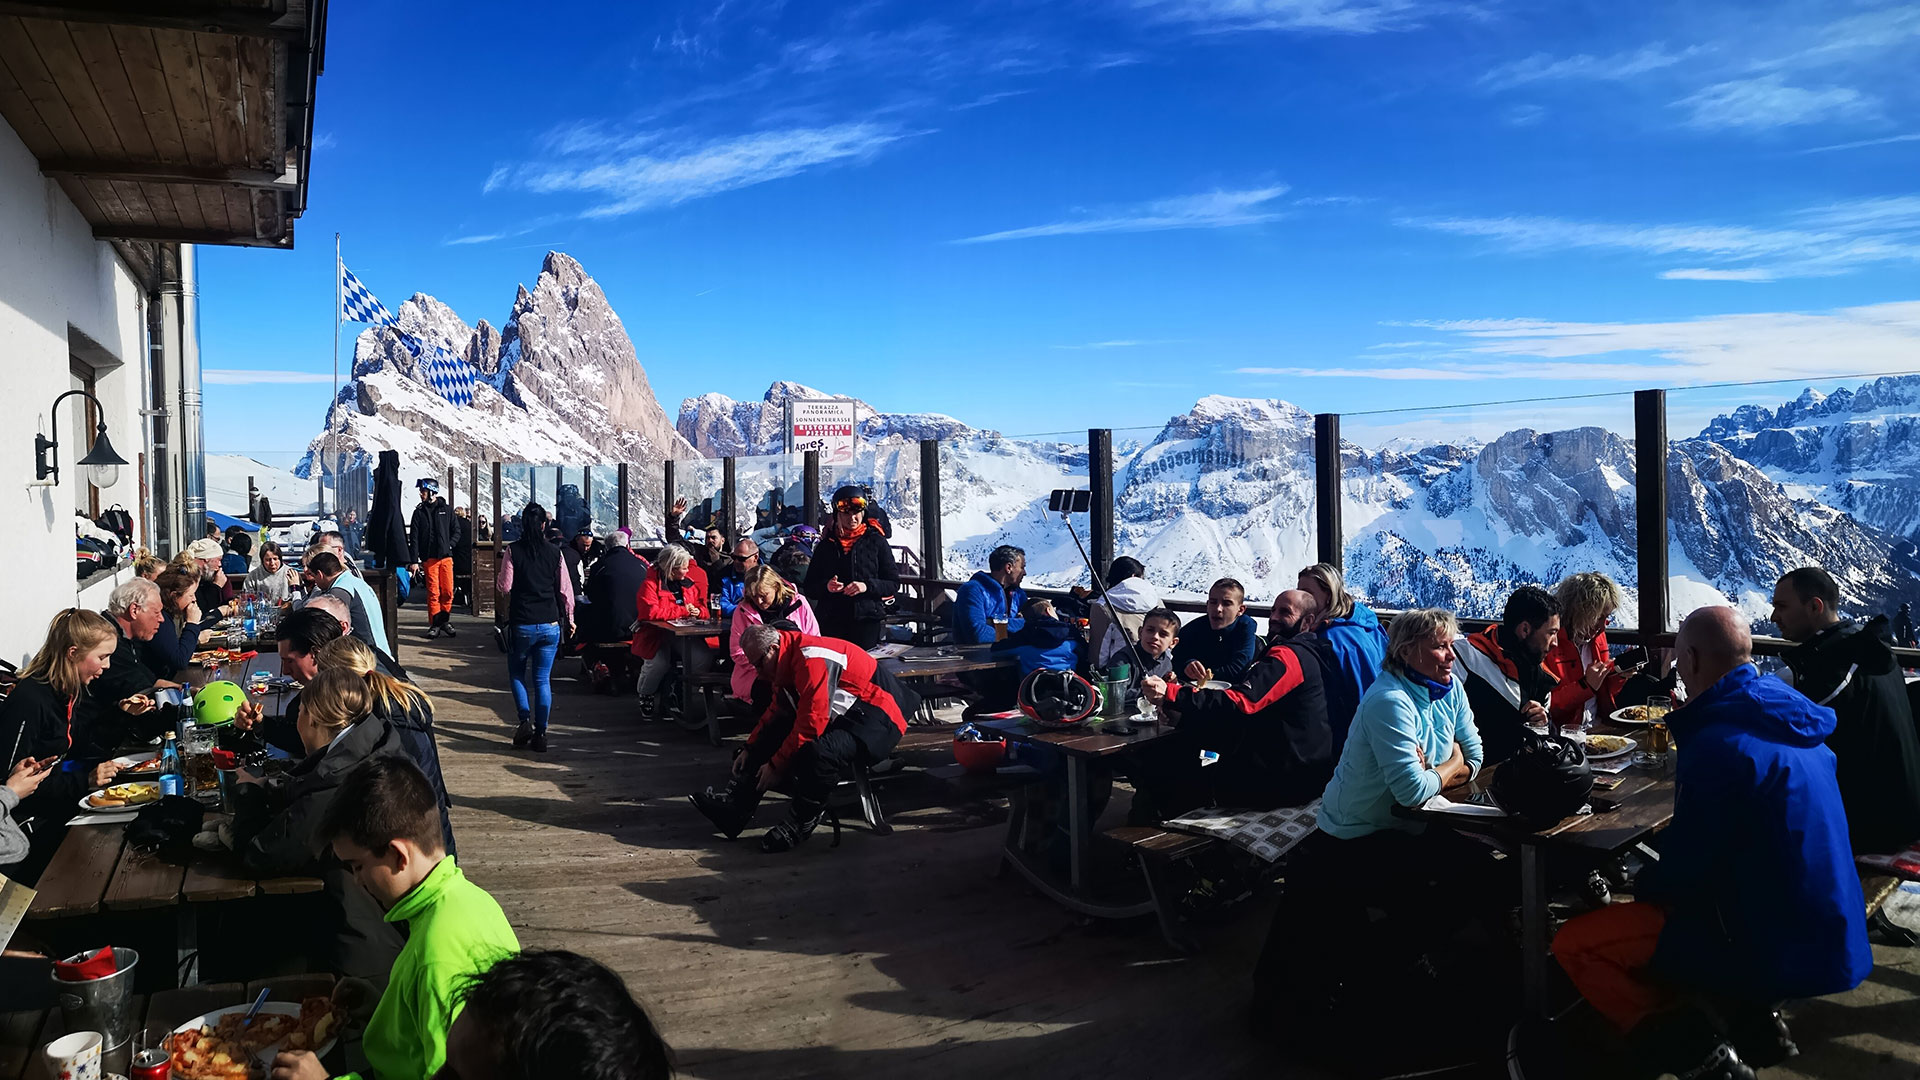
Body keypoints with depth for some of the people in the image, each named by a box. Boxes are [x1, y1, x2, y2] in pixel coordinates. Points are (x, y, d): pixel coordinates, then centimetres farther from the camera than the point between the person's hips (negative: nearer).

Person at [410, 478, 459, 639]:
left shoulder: (447, 510, 8)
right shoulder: (419, 512, 7)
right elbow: (414, 538, 3)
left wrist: (449, 545, -6)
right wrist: (414, 560, -5)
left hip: (446, 556, 1)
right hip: (429, 558, 0)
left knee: (448, 591, 0)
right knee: (433, 592, -3)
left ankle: (445, 621, 14)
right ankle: (435, 624, 3)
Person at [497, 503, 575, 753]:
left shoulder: (513, 550, -7)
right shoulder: (554, 553, -1)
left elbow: (504, 587, -6)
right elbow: (565, 589, 3)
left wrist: (497, 578, 16)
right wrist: (569, 618, 15)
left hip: (522, 624, -2)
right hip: (550, 624, 2)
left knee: (517, 674, 16)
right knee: (543, 680, 8)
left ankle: (525, 720, -3)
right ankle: (540, 734, 6)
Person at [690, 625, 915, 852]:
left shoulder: (812, 661, -26)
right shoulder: (786, 661, 7)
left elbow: (811, 723, -26)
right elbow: (776, 711, 19)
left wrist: (776, 765, -18)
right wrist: (749, 749, 13)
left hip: (875, 718, -11)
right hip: (840, 715, 11)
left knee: (819, 753, -35)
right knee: (772, 732, 5)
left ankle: (799, 826, -12)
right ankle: (734, 808, 4)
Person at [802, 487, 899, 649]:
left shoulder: (876, 541, 7)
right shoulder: (826, 545, 13)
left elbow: (894, 583, 4)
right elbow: (810, 588, 13)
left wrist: (867, 586, -12)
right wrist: (826, 586, -8)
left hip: (869, 620, -1)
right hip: (831, 623, 2)